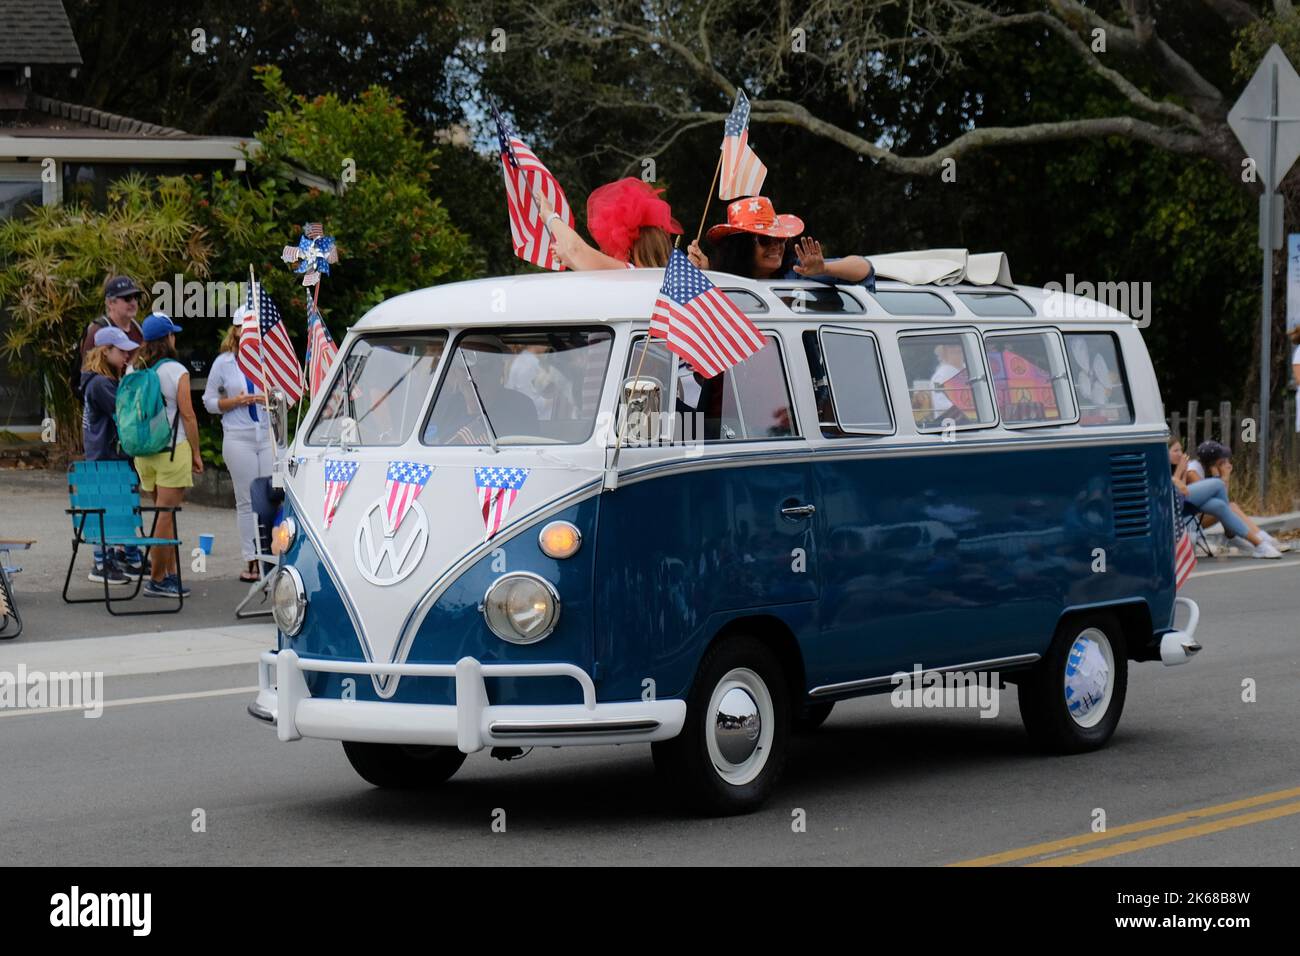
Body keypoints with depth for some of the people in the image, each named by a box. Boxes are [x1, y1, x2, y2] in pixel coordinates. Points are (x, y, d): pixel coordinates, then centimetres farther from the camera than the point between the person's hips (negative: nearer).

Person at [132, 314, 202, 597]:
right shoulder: (176, 371, -9)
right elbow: (187, 415, -9)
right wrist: (196, 453, -1)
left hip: (143, 451, 6)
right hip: (173, 448, -6)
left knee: (164, 513, 15)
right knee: (165, 515, -4)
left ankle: (171, 574, 17)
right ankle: (157, 579, -3)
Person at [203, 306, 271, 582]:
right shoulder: (223, 363, 5)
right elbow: (209, 402, 8)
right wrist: (236, 401, -9)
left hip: (269, 435, 2)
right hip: (238, 438, -2)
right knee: (246, 501, 1)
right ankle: (251, 562, 3)